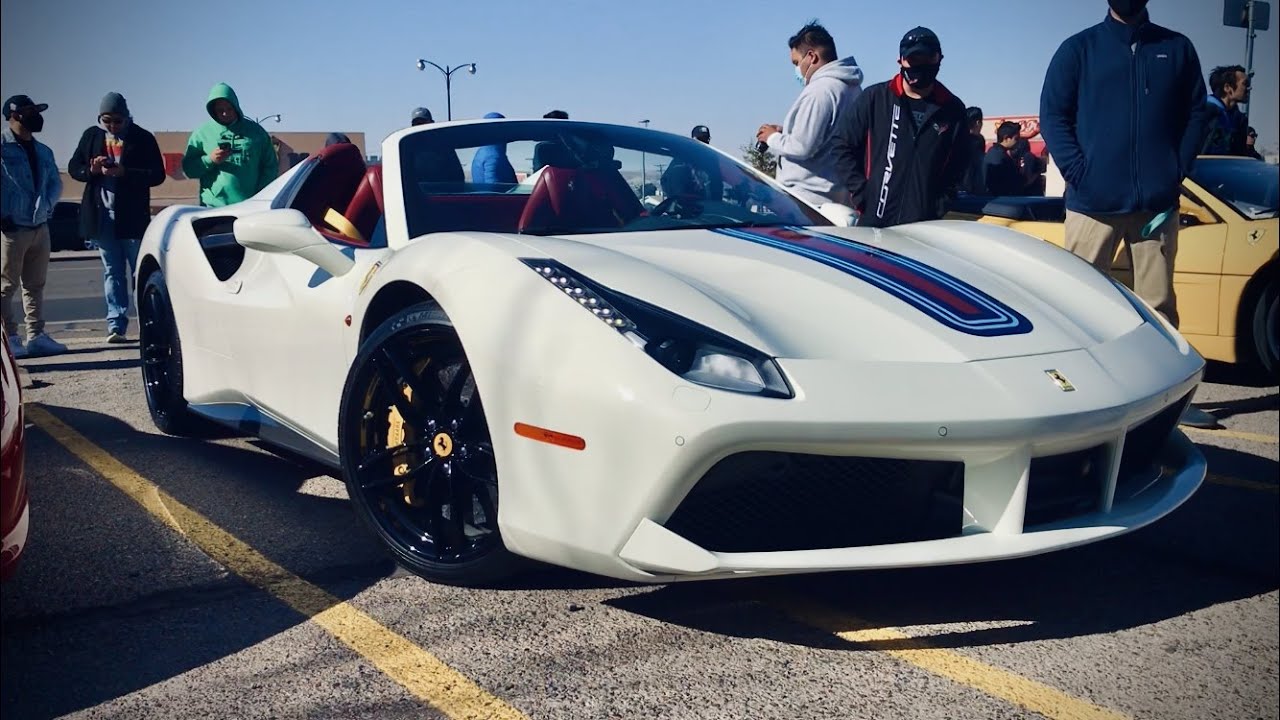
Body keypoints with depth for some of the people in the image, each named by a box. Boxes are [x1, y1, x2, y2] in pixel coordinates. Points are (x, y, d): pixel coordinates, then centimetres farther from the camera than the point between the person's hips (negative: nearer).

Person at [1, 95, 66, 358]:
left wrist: (46, 206, 4)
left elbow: (56, 183, 20)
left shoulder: (43, 151, 14)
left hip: (40, 227, 7)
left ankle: (36, 337, 16)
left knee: (35, 286, 11)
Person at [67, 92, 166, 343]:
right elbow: (73, 167, 12)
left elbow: (158, 174, -6)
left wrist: (124, 172, -19)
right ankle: (116, 325, 8)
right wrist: (91, 170, -10)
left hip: (133, 216, -3)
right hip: (101, 215, 3)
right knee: (112, 272, 7)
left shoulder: (142, 138, -2)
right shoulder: (91, 136, 9)